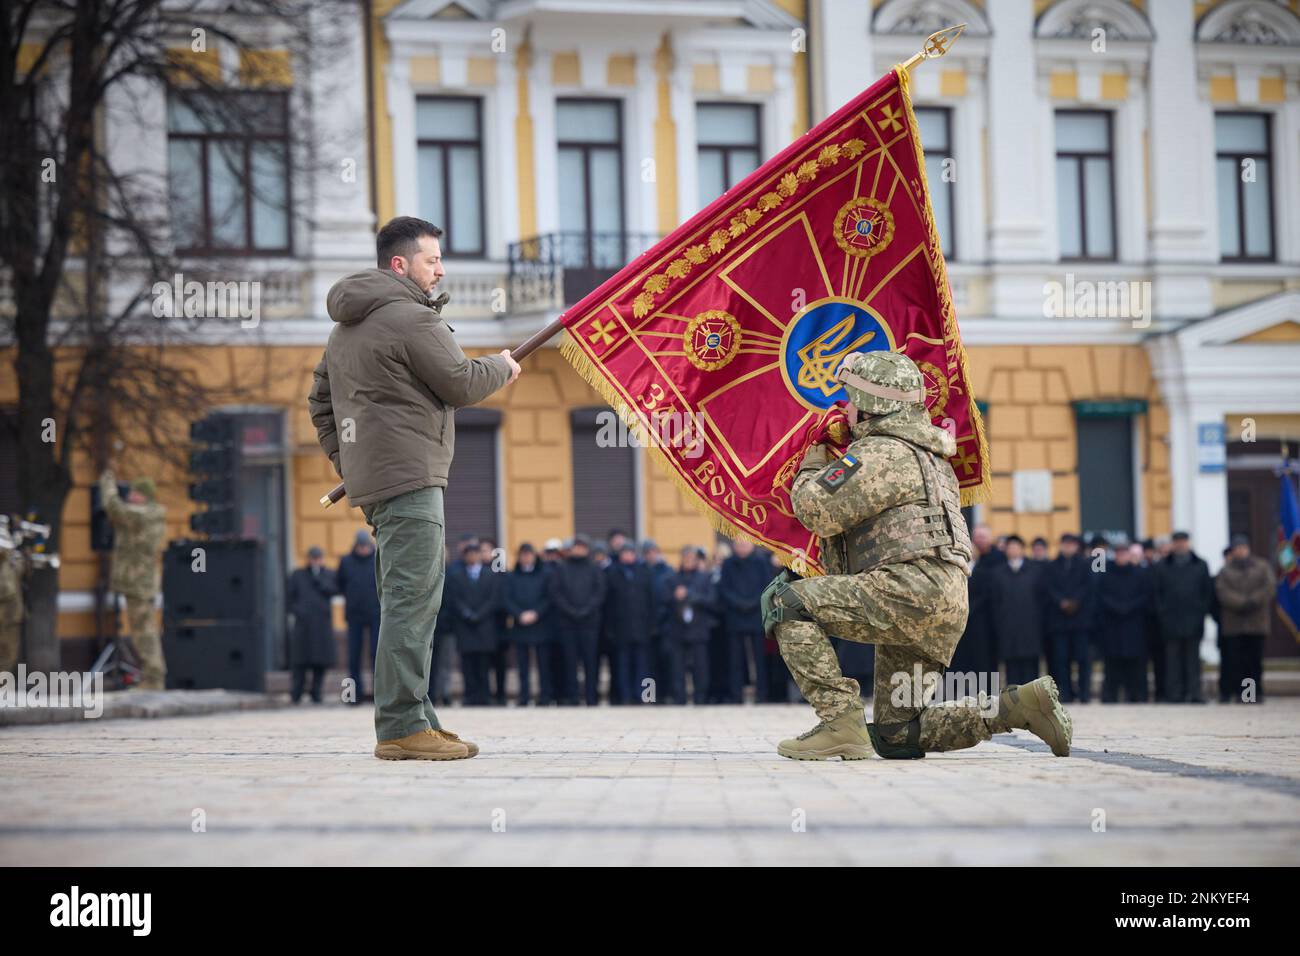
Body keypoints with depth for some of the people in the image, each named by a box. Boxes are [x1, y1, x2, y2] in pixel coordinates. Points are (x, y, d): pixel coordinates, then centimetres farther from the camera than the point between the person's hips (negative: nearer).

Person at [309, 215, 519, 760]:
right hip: (409, 477, -10)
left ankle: (414, 719, 17)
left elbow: (321, 399, 24)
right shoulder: (411, 318, -11)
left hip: (369, 482, 10)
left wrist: (344, 460, 22)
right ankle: (401, 727, -15)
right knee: (412, 602, -12)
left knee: (406, 602, 15)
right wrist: (501, 366, 9)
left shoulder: (346, 326, 20)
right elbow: (462, 385, -10)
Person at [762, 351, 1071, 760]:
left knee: (785, 600, -10)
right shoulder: (923, 454, 28)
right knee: (896, 738, 14)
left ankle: (841, 723, -17)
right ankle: (1021, 705, 8)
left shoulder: (880, 454, -6)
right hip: (941, 610, 10)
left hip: (911, 589, -10)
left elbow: (816, 510, -13)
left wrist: (812, 467, 6)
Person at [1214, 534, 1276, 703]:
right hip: (1233, 624, 0)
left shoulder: (1262, 567, 13)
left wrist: (1253, 602, -12)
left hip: (1257, 624, 0)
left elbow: (1270, 587, 1)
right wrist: (1241, 604, -14)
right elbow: (1223, 593, -2)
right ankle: (1236, 692, -4)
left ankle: (1257, 693, 3)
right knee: (1235, 660, -6)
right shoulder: (1226, 571, 12)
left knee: (1255, 660, -2)